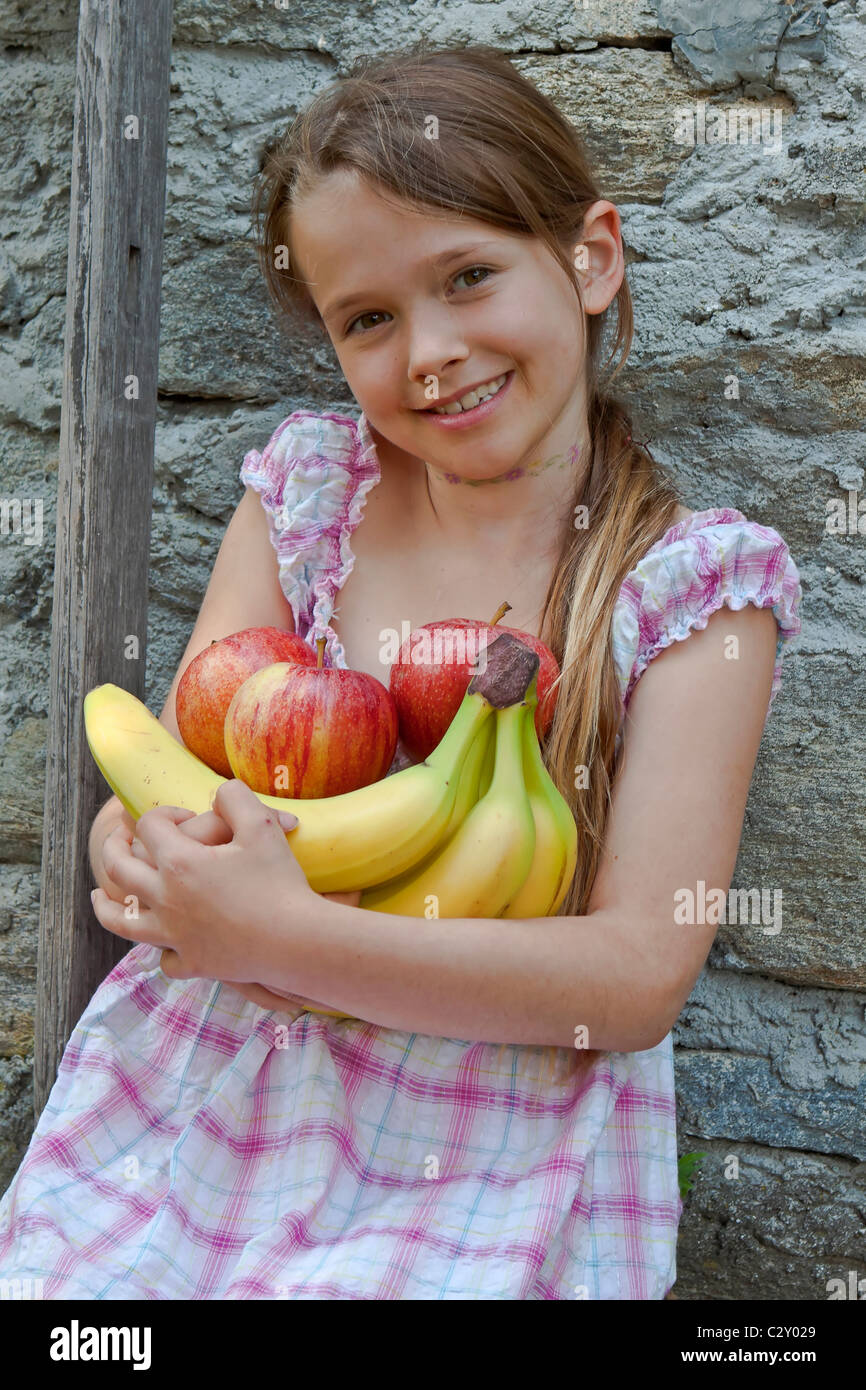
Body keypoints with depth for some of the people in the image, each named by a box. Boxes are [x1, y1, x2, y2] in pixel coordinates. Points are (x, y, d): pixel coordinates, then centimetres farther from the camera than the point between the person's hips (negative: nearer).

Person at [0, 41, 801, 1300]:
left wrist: (285, 938, -22)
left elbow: (643, 975, -14)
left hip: (490, 1164, -2)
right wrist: (164, 868, -23)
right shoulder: (307, 486, 2)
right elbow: (155, 786, 0)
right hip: (198, 1105, 3)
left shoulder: (699, 582, -7)